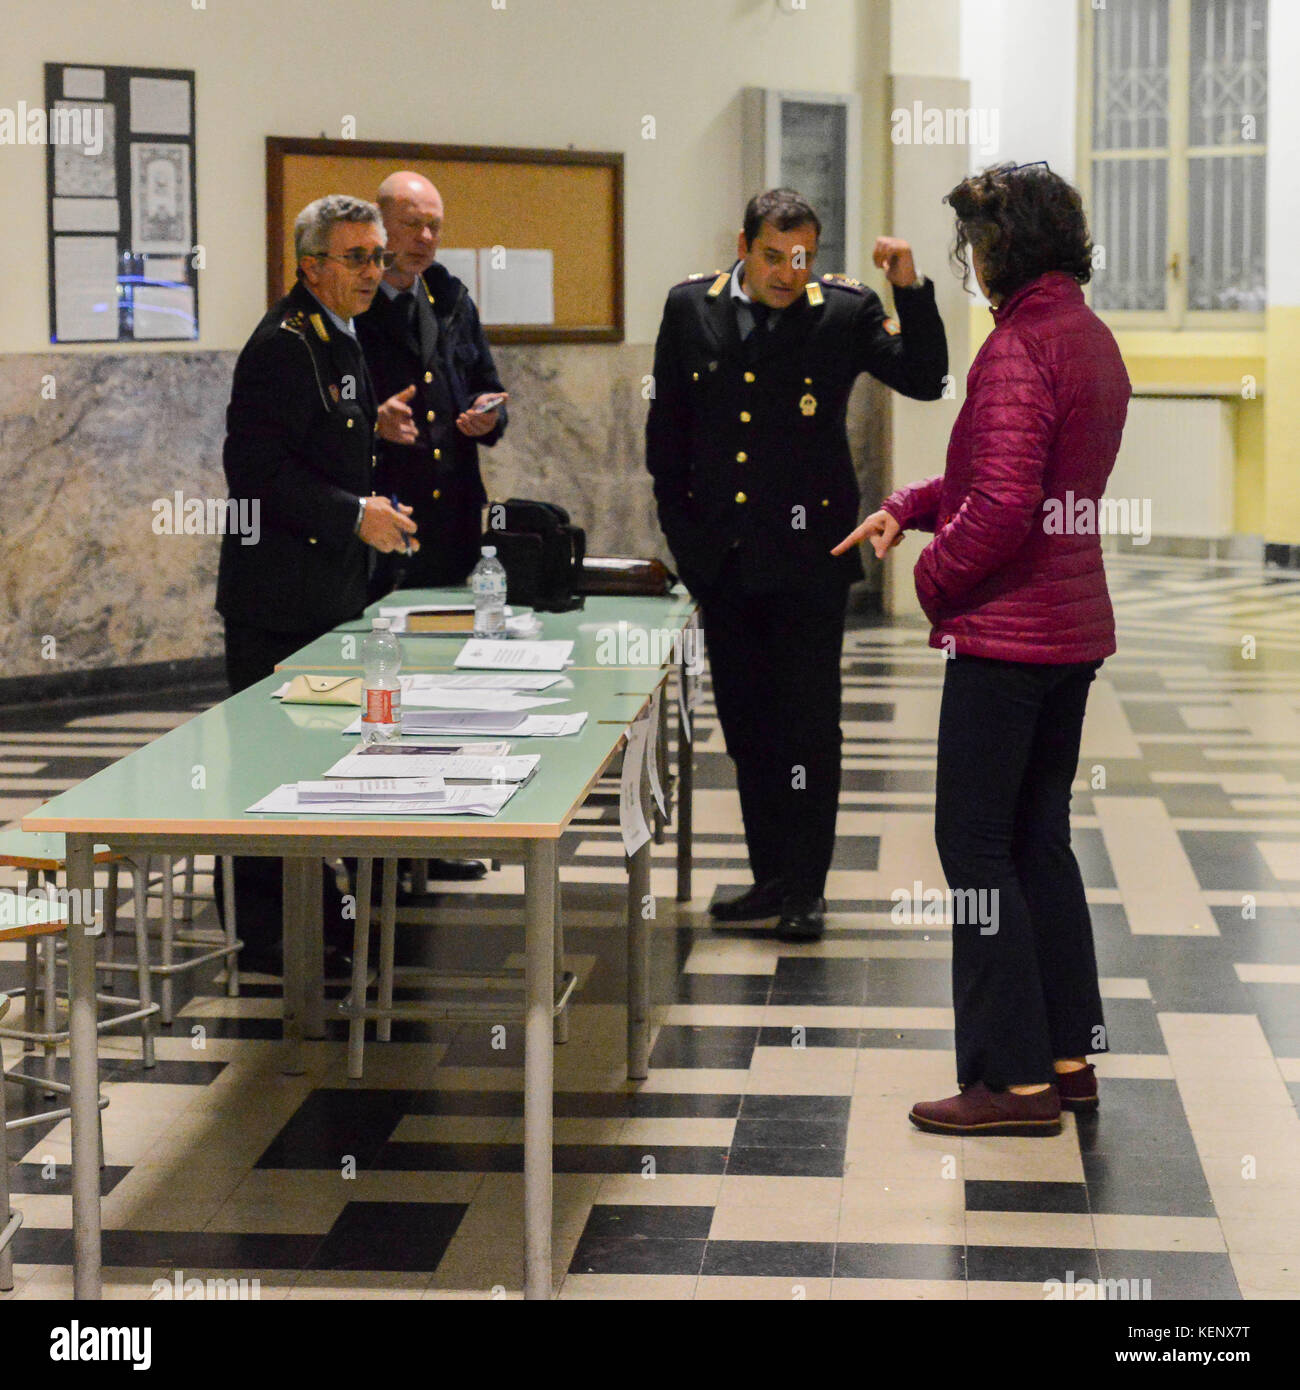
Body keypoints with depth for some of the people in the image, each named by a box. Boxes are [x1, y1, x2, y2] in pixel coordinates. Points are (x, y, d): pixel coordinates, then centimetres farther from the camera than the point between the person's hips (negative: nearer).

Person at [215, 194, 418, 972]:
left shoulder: (343, 342, 15)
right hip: (278, 597, -10)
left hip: (328, 591, 10)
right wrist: (355, 516, -21)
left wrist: (374, 507, 10)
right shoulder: (284, 346, -16)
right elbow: (258, 470, -23)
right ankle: (265, 933, 2)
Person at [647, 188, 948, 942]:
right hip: (722, 556, 4)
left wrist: (912, 289, -20)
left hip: (807, 551, -4)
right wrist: (679, 527, 9)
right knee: (746, 724, 12)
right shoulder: (691, 307, 5)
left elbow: (925, 379, -9)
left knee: (808, 723, -2)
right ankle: (770, 877, 23)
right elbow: (667, 426, 12)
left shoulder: (845, 310, -4)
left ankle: (806, 888, 7)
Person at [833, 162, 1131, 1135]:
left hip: (1005, 633, -9)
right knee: (1041, 842, 17)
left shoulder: (1018, 346, -18)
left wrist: (933, 580, -9)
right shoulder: (1094, 340, 12)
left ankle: (1014, 1080, 1)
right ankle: (1071, 1056, 22)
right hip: (1074, 627, 10)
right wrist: (911, 506, 11)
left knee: (977, 850, -2)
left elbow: (1003, 507, -25)